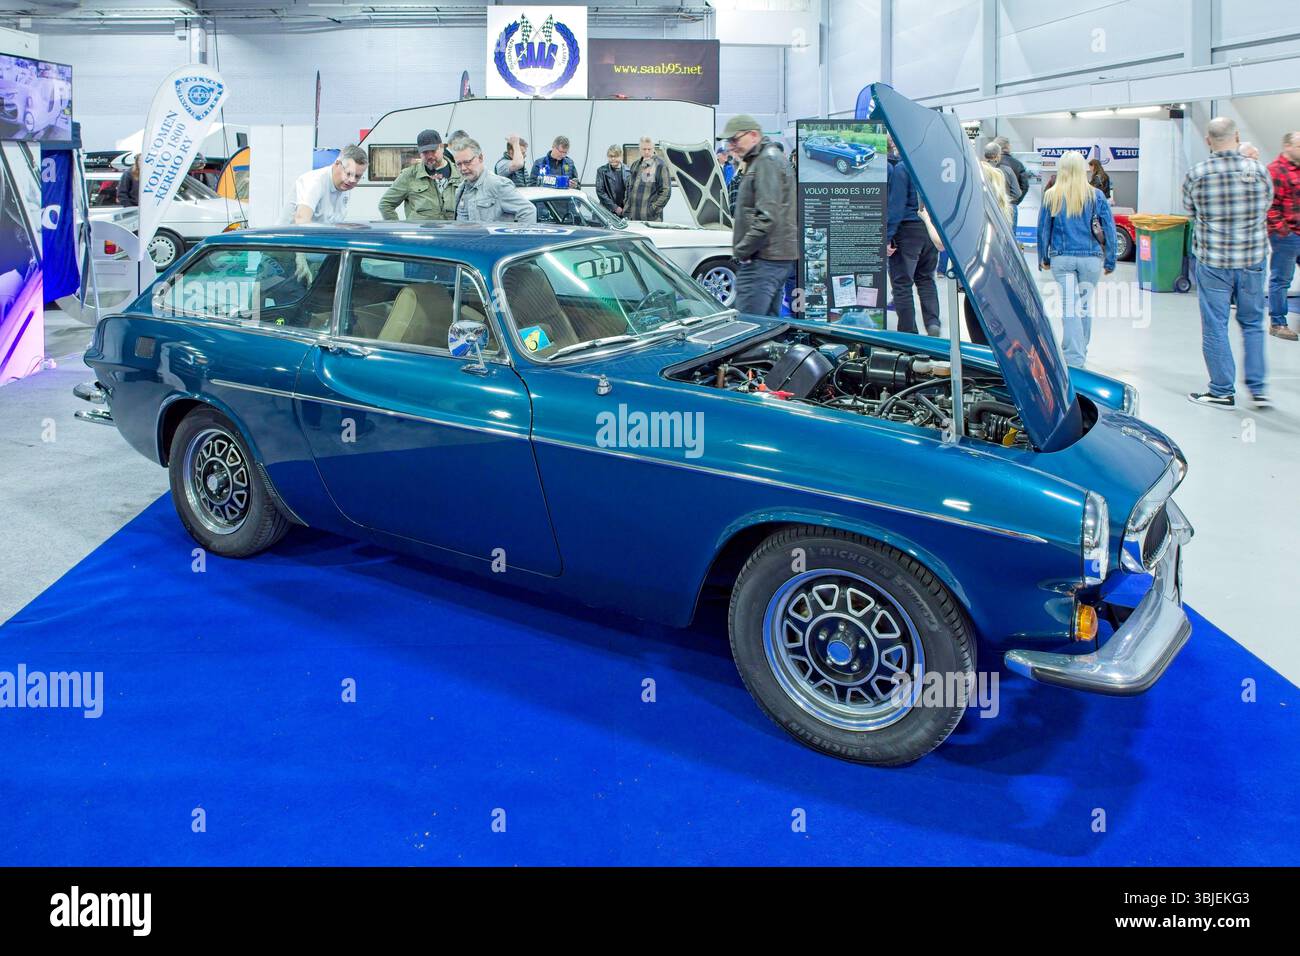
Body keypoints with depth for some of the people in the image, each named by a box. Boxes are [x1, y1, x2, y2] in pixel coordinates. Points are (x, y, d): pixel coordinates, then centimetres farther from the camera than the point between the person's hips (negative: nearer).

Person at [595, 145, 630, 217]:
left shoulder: (627, 171, 8)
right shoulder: (602, 171, 3)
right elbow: (600, 192, -3)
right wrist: (615, 207, -9)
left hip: (625, 211, 2)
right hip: (608, 211, -2)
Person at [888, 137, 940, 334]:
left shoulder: (900, 168, -11)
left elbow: (896, 205, -15)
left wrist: (887, 237, -13)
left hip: (908, 230, -6)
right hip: (932, 229, 6)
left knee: (902, 283, 3)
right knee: (926, 279, 20)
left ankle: (908, 332, 5)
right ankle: (933, 323, 5)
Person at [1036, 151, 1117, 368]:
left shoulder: (1051, 196, -1)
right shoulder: (1096, 195, -1)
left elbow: (1042, 230, 4)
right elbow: (1109, 230, 0)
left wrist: (1043, 258, 14)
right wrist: (1110, 261, 7)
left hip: (1061, 258, 0)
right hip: (1090, 258, 1)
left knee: (1069, 307, -2)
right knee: (1085, 305, 14)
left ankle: (1074, 358, -6)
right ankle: (1079, 352, 28)